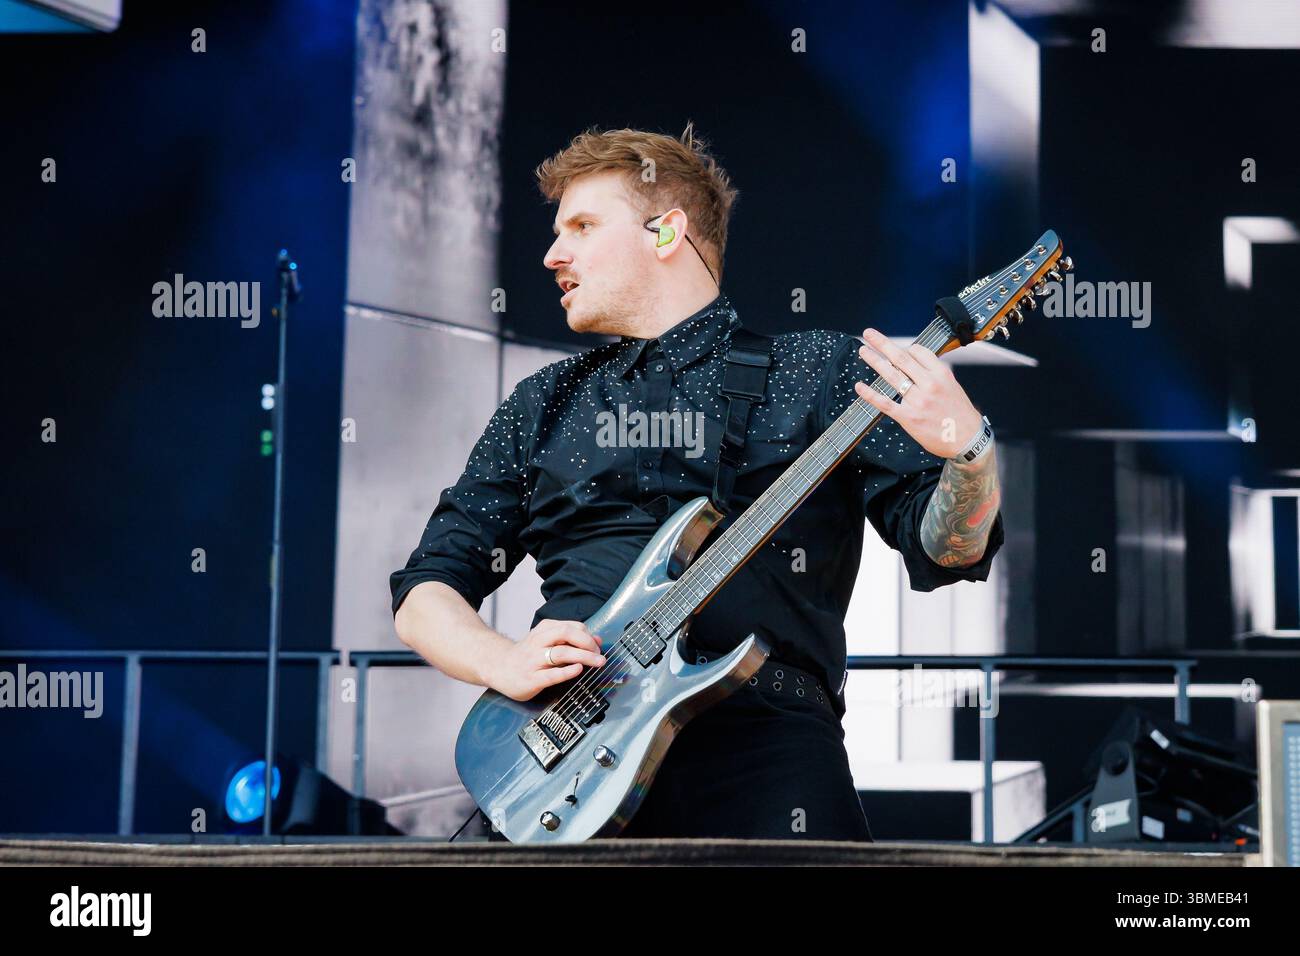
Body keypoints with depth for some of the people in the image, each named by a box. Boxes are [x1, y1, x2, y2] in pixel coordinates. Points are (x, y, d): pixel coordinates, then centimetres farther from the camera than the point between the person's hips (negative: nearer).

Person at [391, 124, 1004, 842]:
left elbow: (943, 548, 5)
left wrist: (967, 452, -17)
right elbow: (424, 592, 19)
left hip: (760, 725, -2)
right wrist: (505, 662, -2)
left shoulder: (821, 372, 12)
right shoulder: (541, 406, 21)